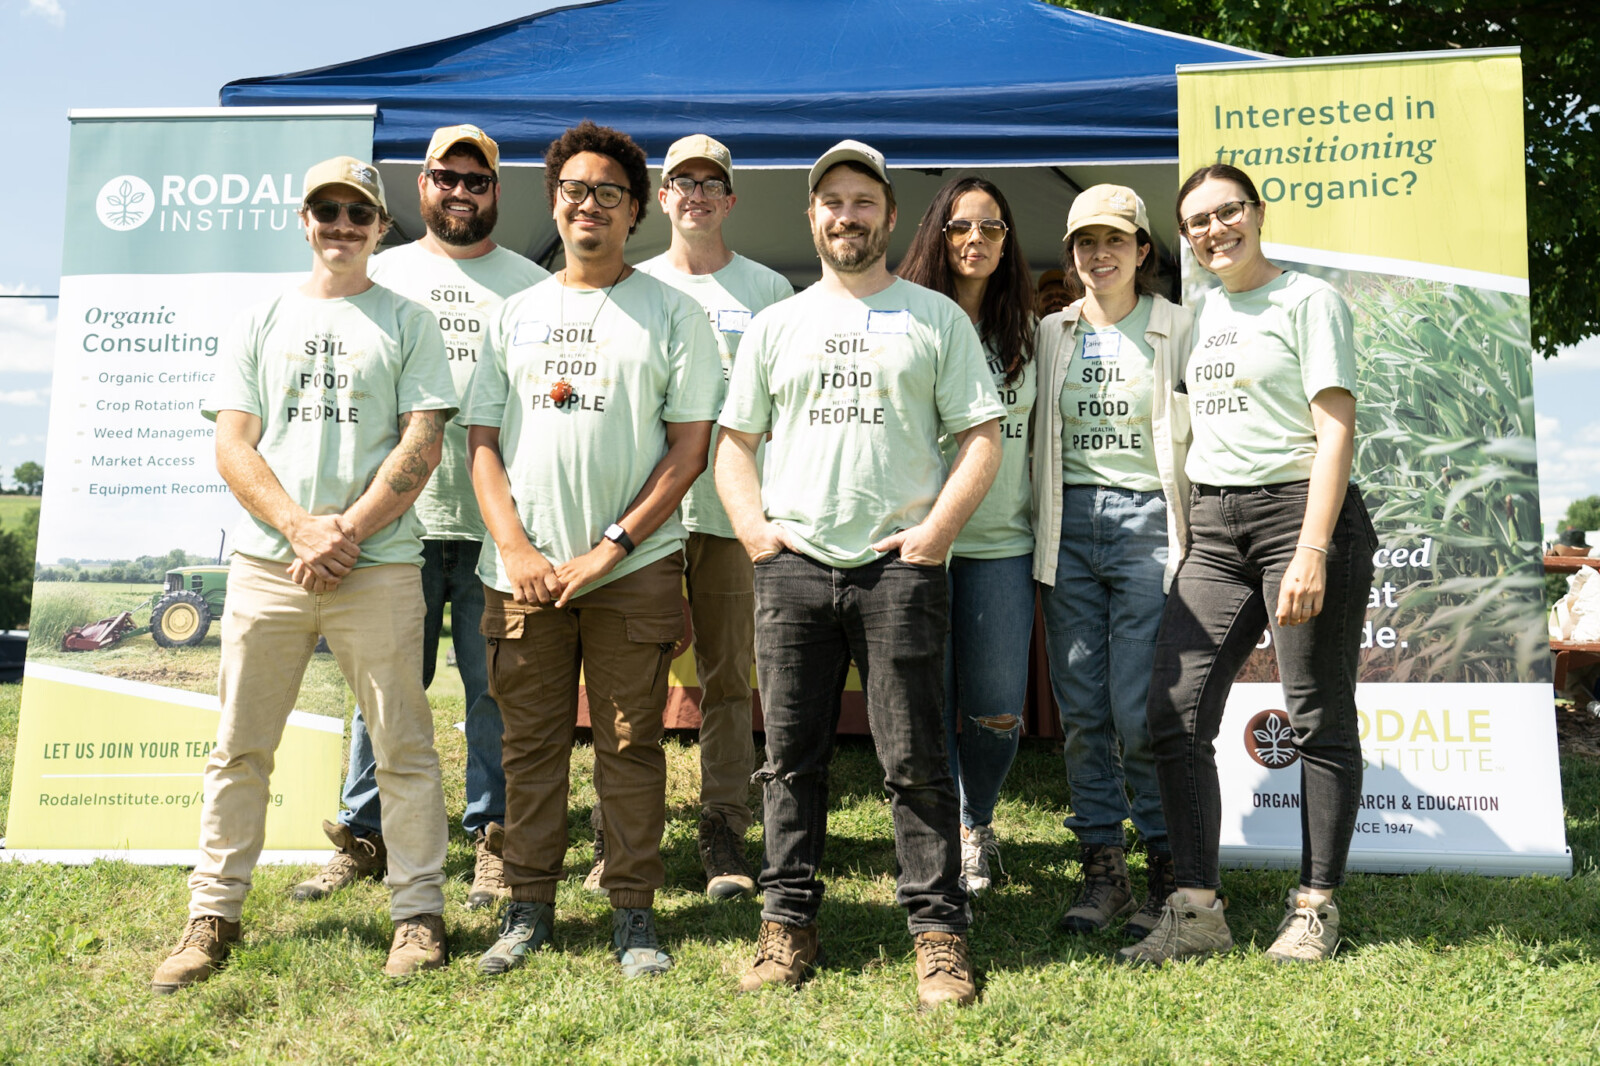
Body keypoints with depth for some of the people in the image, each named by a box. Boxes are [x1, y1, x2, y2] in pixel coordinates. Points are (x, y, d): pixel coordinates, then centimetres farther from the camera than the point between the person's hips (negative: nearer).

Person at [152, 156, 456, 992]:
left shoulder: (406, 321, 9)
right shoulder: (259, 324, 15)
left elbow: (421, 444, -1)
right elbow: (232, 448, 6)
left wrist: (345, 534, -11)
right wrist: (302, 530, -9)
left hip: (379, 566, -2)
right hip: (266, 561, 3)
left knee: (402, 747, 2)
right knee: (239, 746, 7)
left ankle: (419, 911, 13)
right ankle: (213, 916, 19)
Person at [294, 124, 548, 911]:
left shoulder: (530, 283, 10)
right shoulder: (381, 273, 15)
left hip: (498, 517, -1)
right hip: (397, 515, 1)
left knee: (495, 684, 4)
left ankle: (492, 837, 15)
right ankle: (364, 833, 19)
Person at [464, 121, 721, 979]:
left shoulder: (670, 313, 4)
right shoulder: (515, 315, 14)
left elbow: (689, 448, -3)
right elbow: (483, 442, 10)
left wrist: (609, 548, -11)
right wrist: (516, 550, -5)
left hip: (633, 570, -2)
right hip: (522, 572, 3)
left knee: (630, 745, 3)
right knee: (529, 743, 8)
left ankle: (633, 910, 17)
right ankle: (528, 905, 23)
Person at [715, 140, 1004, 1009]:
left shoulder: (936, 317, 10)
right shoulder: (775, 325, 16)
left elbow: (981, 437, 5)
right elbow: (732, 442, 16)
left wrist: (934, 532, -7)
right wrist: (755, 531, 0)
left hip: (898, 568, -2)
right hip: (793, 568, 3)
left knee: (915, 759, 0)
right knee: (791, 756, 7)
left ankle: (939, 933, 10)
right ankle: (788, 921, 19)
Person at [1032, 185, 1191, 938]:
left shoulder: (1179, 330, 4)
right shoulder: (1051, 334, 14)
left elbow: (1200, 437, 2)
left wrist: (1195, 539, -5)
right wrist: (1043, 530, 12)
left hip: (1147, 518, -3)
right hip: (1070, 526, 3)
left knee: (1138, 708, -7)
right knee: (1081, 707, 4)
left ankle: (1169, 871, 11)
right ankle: (1101, 868, 16)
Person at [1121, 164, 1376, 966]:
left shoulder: (1307, 300, -1)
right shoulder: (1200, 310, 18)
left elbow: (1336, 429, -9)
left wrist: (1312, 552, -18)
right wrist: (1191, 530, 15)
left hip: (1298, 510, -6)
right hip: (1213, 528, 6)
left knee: (1319, 719, 2)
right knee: (1176, 715, -2)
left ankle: (1315, 910, 15)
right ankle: (1197, 910, 7)